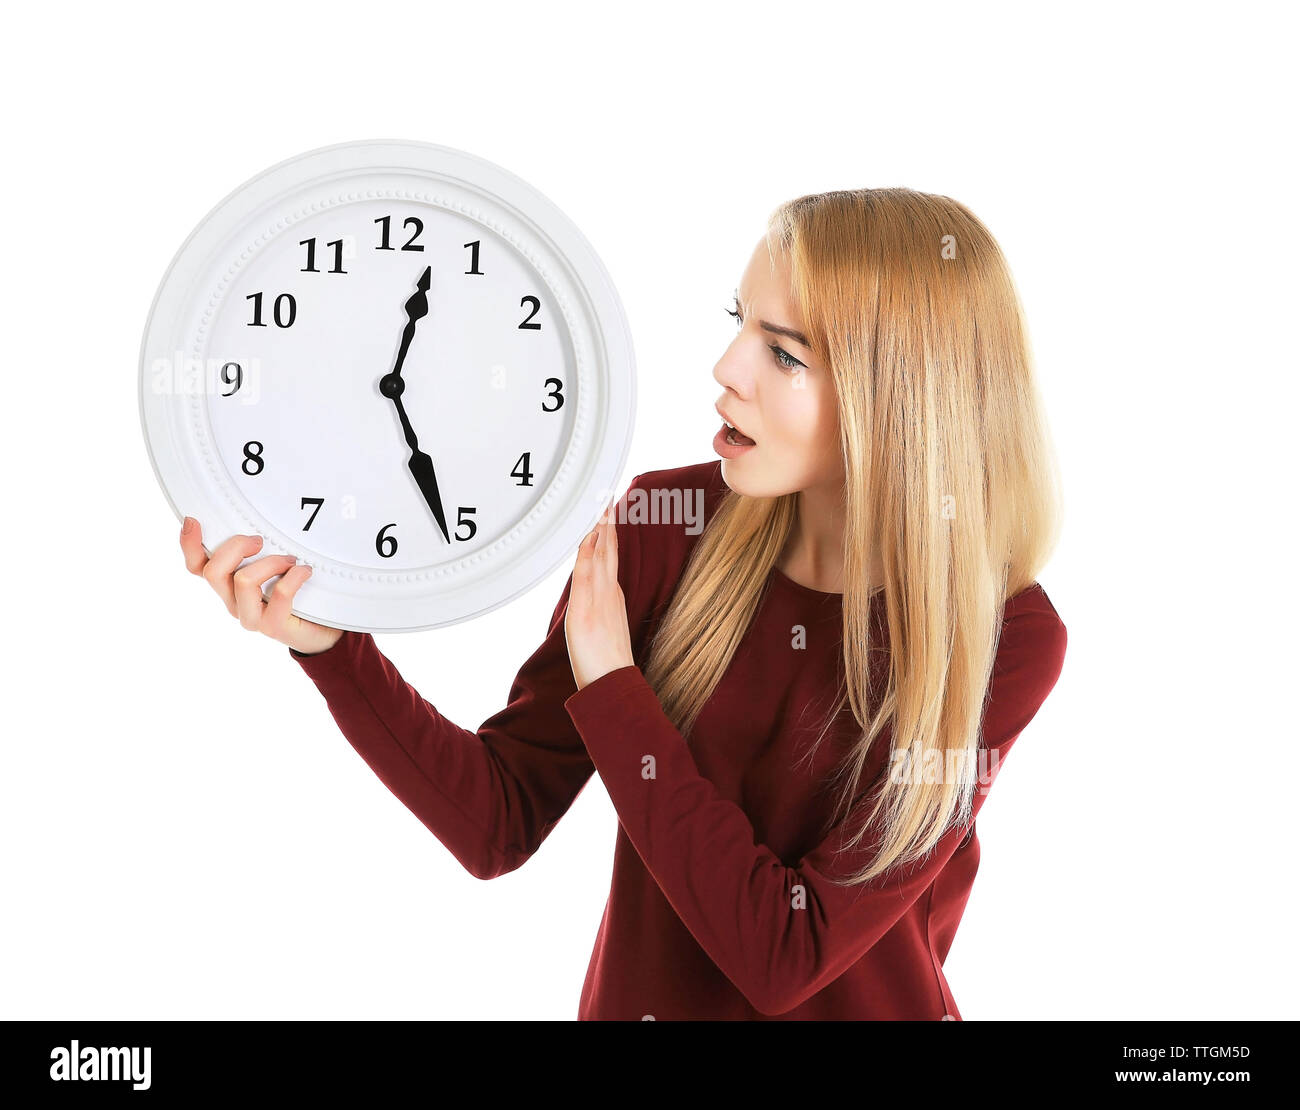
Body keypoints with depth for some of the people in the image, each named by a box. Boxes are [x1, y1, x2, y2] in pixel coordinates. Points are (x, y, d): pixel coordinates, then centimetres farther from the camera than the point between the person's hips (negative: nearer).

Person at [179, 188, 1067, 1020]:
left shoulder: (1003, 639, -15)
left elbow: (784, 958, -17)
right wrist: (325, 642, -19)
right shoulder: (665, 528, -9)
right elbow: (500, 825, -7)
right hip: (640, 998, 2)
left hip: (854, 1005, -1)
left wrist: (609, 689, -18)